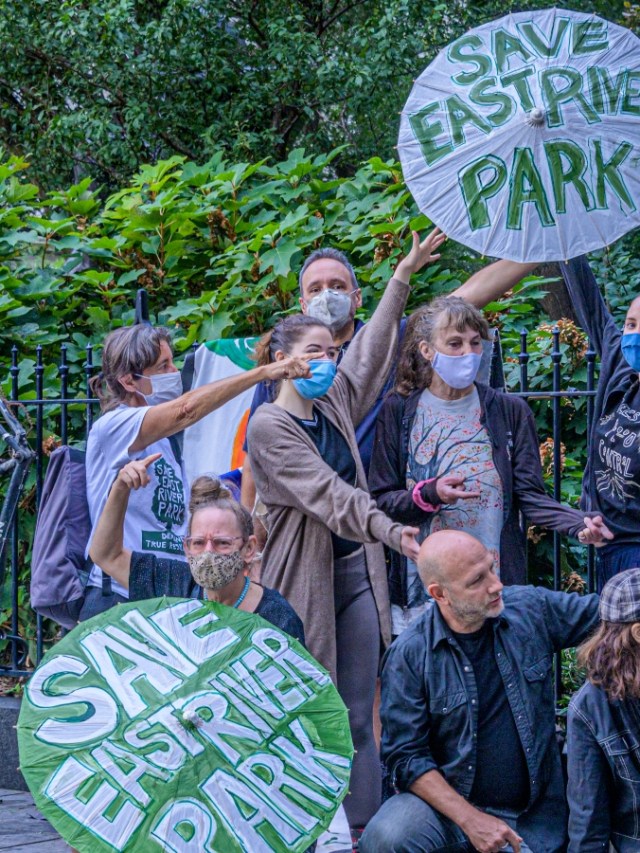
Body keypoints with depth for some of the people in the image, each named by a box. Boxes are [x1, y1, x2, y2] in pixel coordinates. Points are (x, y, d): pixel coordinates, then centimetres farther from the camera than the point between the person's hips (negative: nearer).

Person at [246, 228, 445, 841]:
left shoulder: (335, 405, 10)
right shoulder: (269, 426, -11)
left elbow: (372, 348, 21)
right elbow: (326, 493, -22)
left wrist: (405, 273, 20)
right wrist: (388, 529, -33)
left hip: (356, 570, 7)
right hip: (303, 578, -7)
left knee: (358, 716, 4)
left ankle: (361, 829, 5)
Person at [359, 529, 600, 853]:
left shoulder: (532, 609, -1)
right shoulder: (408, 655, -10)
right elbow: (406, 755, -11)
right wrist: (470, 820, -19)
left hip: (533, 818, 2)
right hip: (448, 802, -2)